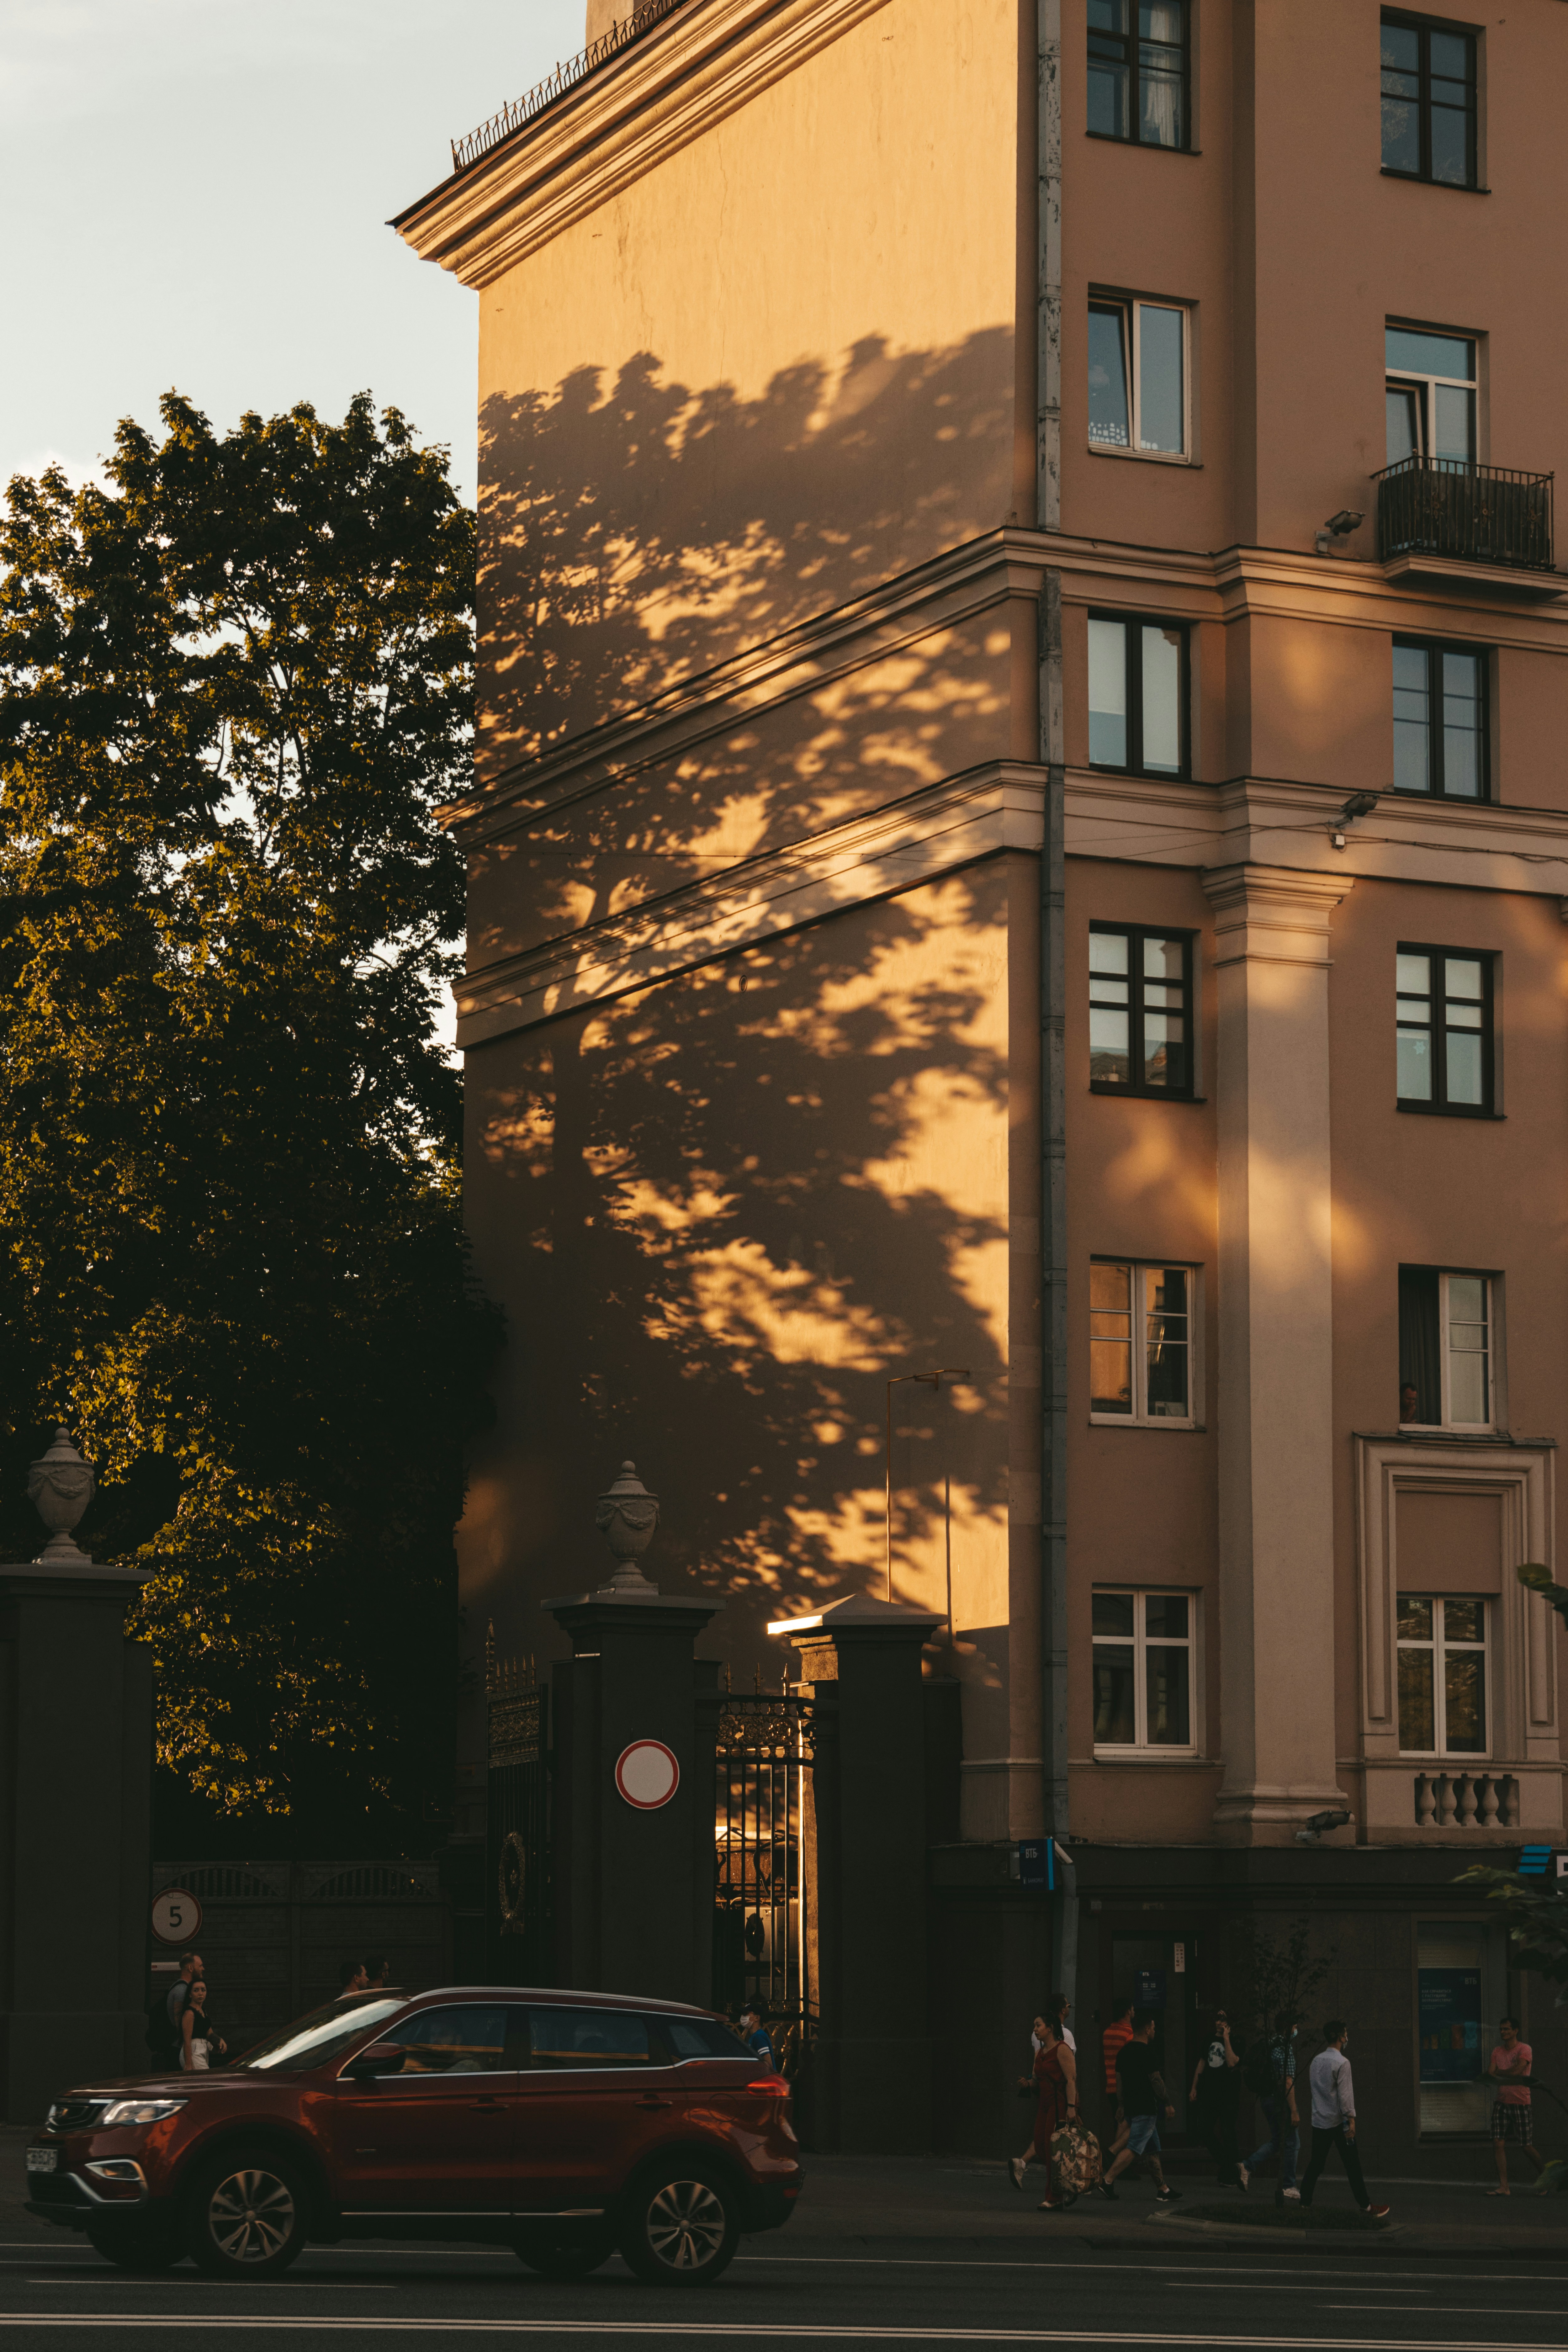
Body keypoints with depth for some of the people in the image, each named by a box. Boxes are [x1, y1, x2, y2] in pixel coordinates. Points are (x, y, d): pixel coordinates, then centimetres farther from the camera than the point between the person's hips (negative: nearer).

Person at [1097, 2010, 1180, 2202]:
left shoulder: (1125, 2051, 11)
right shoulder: (1146, 2053, -14)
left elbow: (1119, 2080, 15)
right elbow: (1156, 2082, -13)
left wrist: (1122, 2105, 21)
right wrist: (1168, 2104, -5)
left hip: (1131, 2106, 9)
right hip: (1146, 2107, -9)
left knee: (1153, 2150, 14)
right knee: (1134, 2148, -10)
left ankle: (1163, 2189, 17)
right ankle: (1107, 2181, -17)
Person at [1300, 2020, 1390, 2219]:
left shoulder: (1316, 2061, 9)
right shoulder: (1342, 2063, -13)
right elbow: (1345, 2094, -16)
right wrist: (1351, 2120, -12)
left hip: (1319, 2121, 7)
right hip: (1338, 2121, -7)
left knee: (1316, 2165, 10)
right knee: (1353, 2166, -1)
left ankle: (1305, 2203, 7)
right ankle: (1366, 2207, 3)